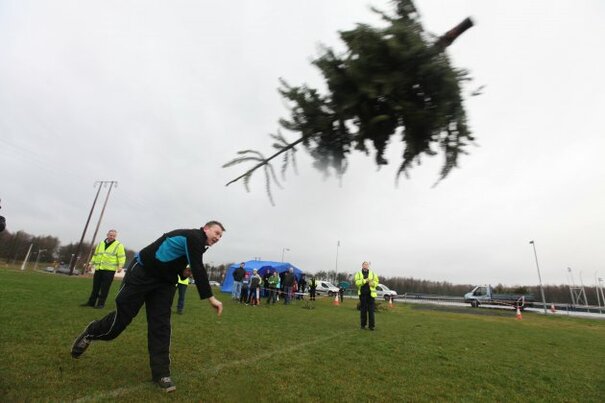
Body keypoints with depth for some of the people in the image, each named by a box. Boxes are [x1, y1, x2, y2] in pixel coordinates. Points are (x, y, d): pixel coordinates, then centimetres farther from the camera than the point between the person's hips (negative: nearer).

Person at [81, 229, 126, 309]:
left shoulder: (118, 245, -2)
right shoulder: (100, 243, 15)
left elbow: (122, 257, -7)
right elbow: (95, 255, 25)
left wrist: (120, 266, -19)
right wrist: (91, 263, 16)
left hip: (109, 270, -5)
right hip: (98, 269, 5)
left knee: (105, 288, -1)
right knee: (95, 287, 11)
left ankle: (101, 304, 7)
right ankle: (91, 302, 22)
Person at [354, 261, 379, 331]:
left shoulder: (372, 274, 11)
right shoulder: (358, 274, 6)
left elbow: (376, 282, 6)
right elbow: (357, 282, -10)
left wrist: (372, 283, -15)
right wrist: (365, 280, -20)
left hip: (371, 294, 0)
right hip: (362, 294, 0)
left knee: (371, 310, -2)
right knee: (363, 310, 6)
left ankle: (371, 325, 5)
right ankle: (363, 324, 17)